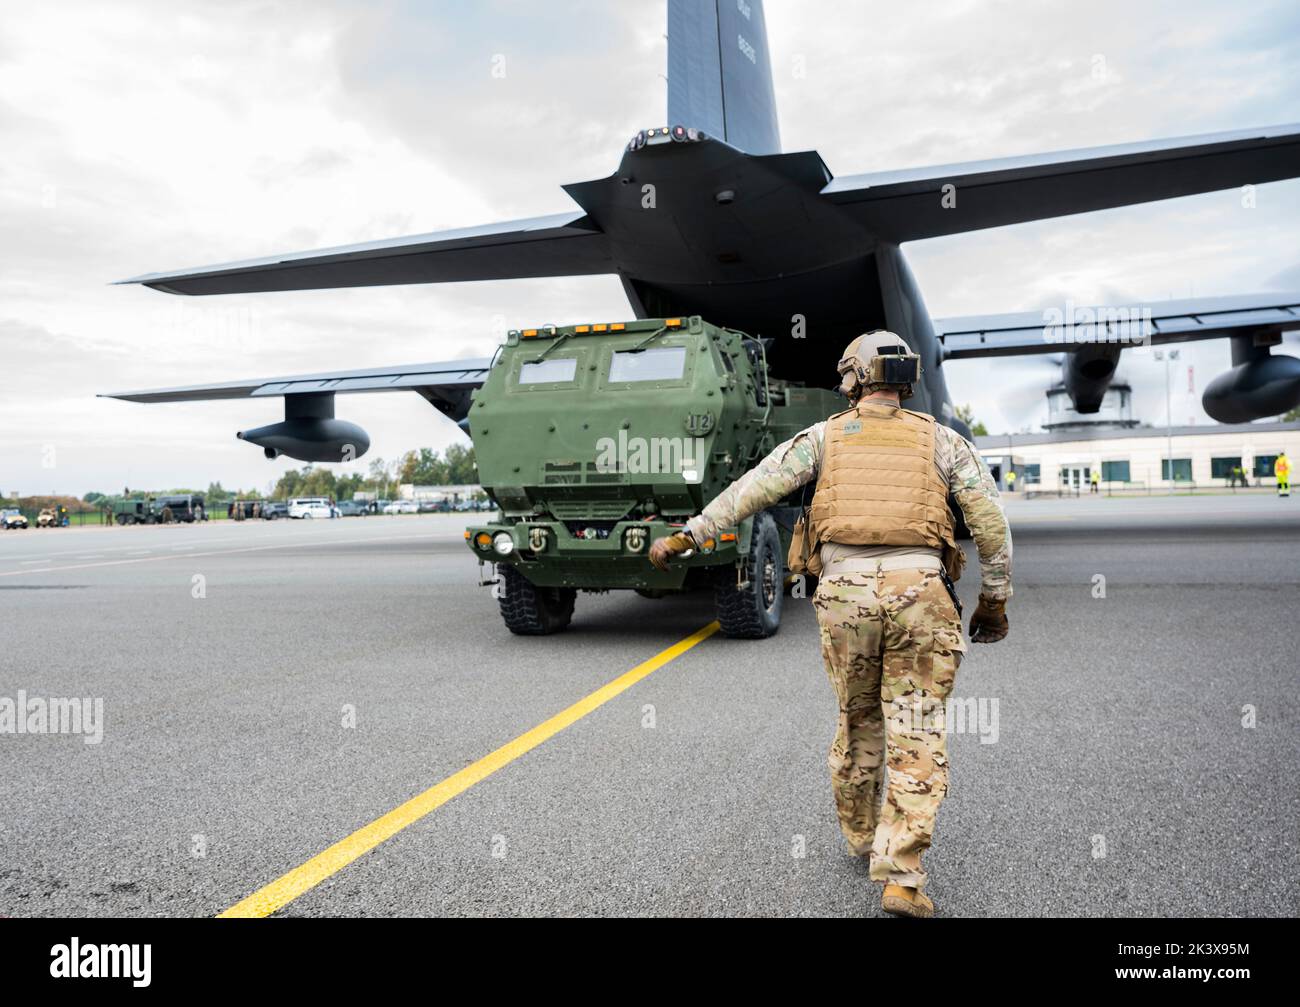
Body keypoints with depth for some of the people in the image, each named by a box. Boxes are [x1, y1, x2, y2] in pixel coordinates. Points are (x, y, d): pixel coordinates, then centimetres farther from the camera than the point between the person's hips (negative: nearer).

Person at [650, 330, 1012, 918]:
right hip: (919, 591, -1)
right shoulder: (942, 440, 13)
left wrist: (687, 535, 7)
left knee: (858, 721, 20)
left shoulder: (826, 437, 11)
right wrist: (995, 598, 15)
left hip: (846, 593, 1)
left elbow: (752, 489, 3)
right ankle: (902, 876, -4)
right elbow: (990, 520, 6)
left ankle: (860, 836, 37)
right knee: (916, 736, 3)